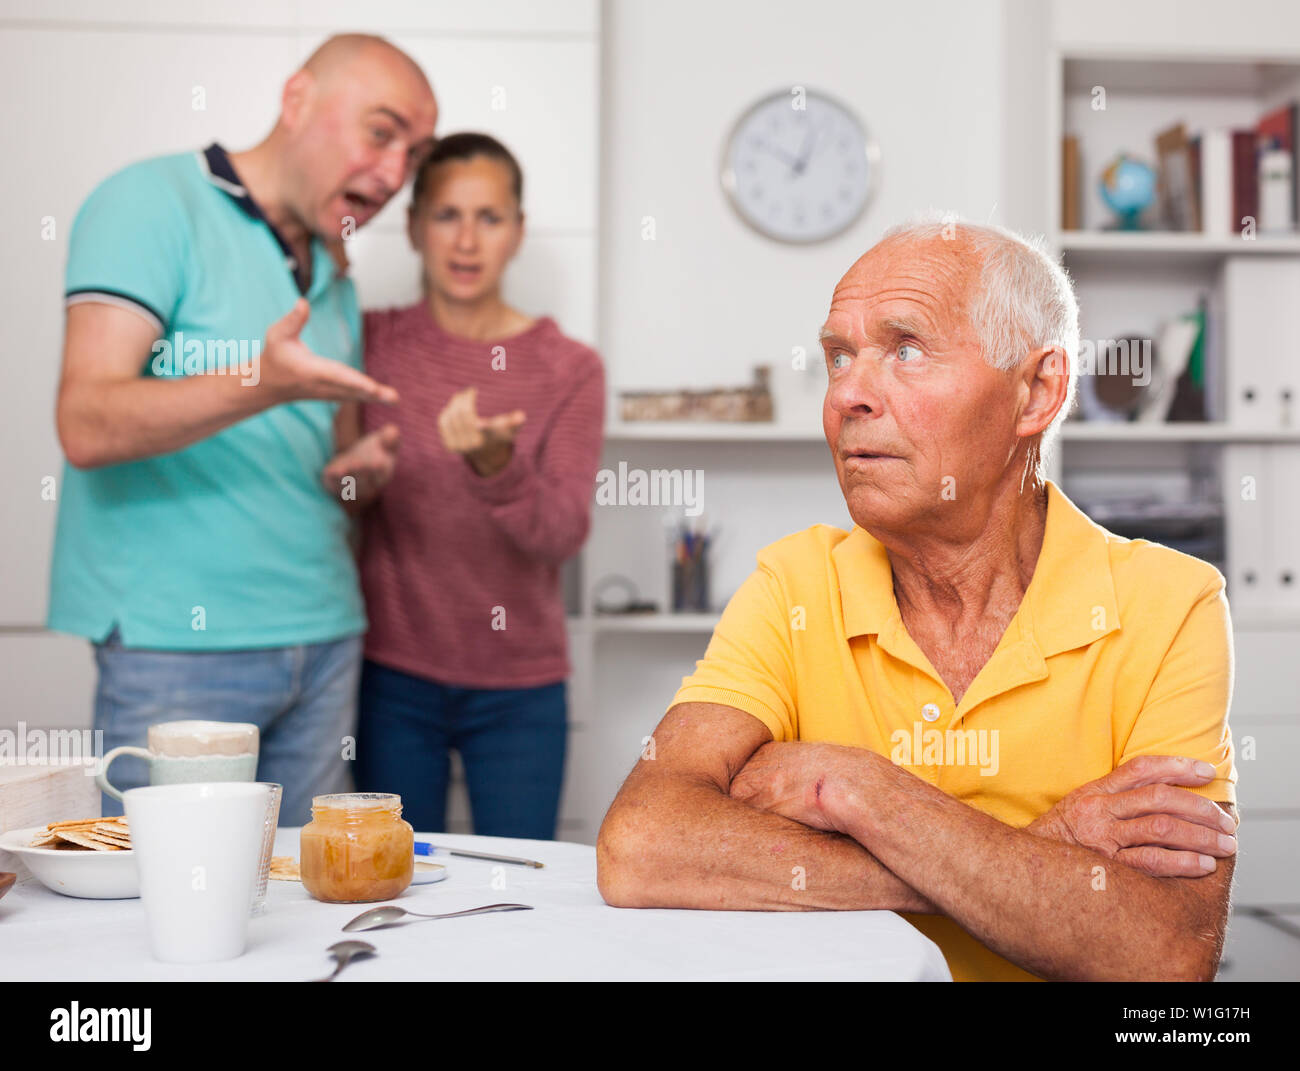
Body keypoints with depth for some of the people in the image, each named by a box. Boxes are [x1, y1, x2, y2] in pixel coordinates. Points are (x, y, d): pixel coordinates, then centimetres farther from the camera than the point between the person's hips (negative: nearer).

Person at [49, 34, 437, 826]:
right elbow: (89, 426, -16)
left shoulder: (334, 280, 17)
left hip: (324, 638, 7)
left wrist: (356, 468, 4)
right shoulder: (153, 203, -5)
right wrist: (263, 385, -30)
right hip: (176, 642, -7)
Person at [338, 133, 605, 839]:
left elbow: (562, 532, -14)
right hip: (393, 679, 0)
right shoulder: (369, 343, 1)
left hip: (518, 690, 0)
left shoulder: (568, 369, -1)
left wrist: (496, 462, -31)